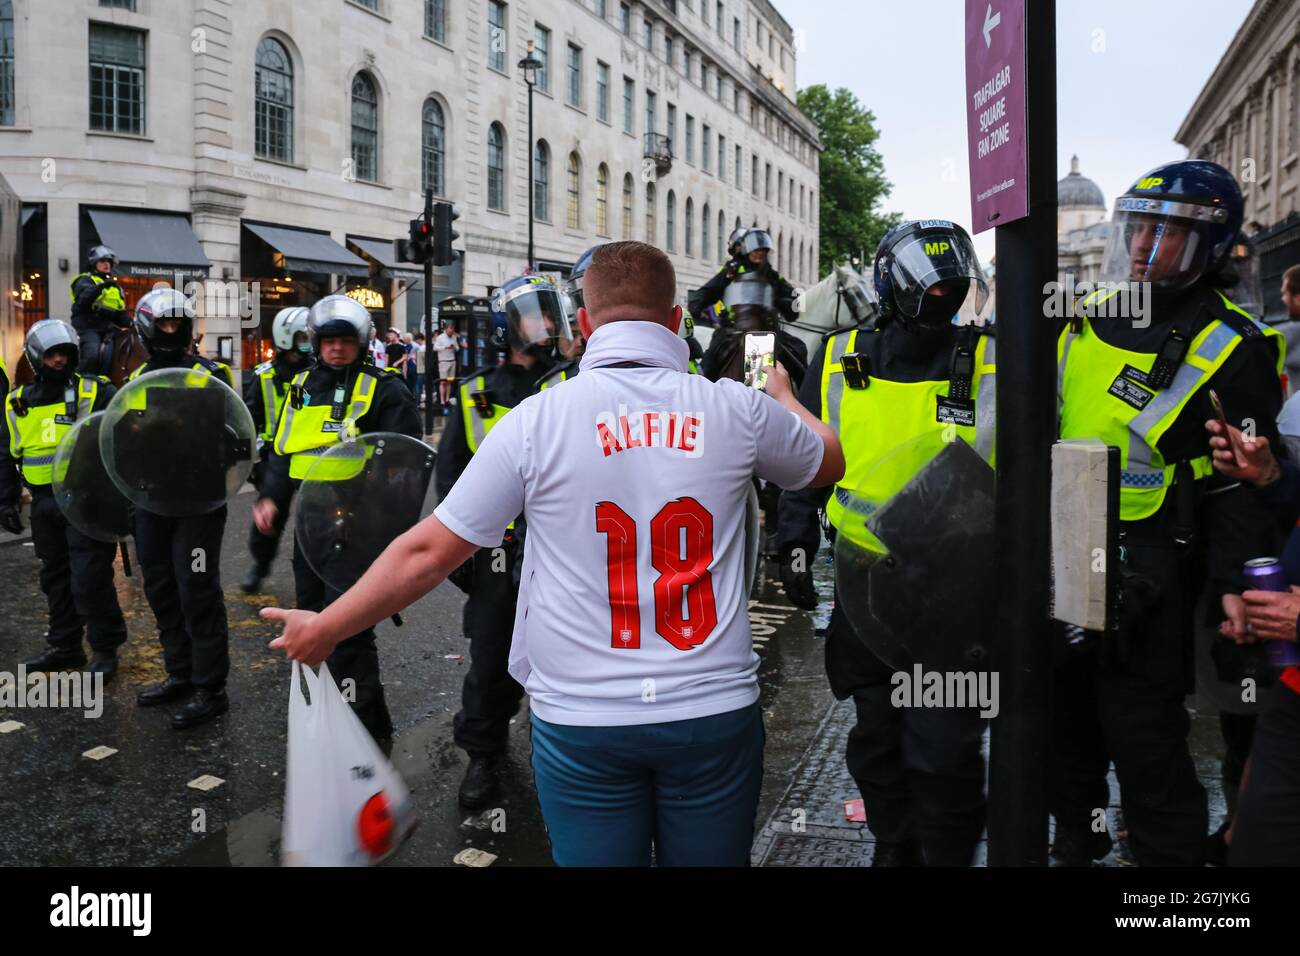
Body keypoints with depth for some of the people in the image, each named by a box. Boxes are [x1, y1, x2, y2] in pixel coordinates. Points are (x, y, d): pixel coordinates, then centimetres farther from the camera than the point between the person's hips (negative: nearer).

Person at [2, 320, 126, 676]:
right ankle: (64, 646, 27)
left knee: (90, 578, -6)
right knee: (55, 577, 15)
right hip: (45, 503, 6)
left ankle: (104, 649, 7)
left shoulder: (95, 392, -5)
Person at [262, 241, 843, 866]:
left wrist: (323, 629, 11)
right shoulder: (737, 409, -3)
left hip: (583, 720, -1)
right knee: (711, 858, 19)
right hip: (716, 713, 2)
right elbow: (829, 462, 18)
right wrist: (783, 395, 39)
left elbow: (428, 551, -4)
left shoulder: (538, 420, -8)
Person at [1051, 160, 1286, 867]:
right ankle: (1076, 841, 39)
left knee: (1140, 731, 0)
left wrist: (1236, 580, -18)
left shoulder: (1230, 347, -11)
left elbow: (1242, 477, -13)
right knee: (1063, 709, 19)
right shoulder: (1092, 318, 8)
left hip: (1144, 568, -7)